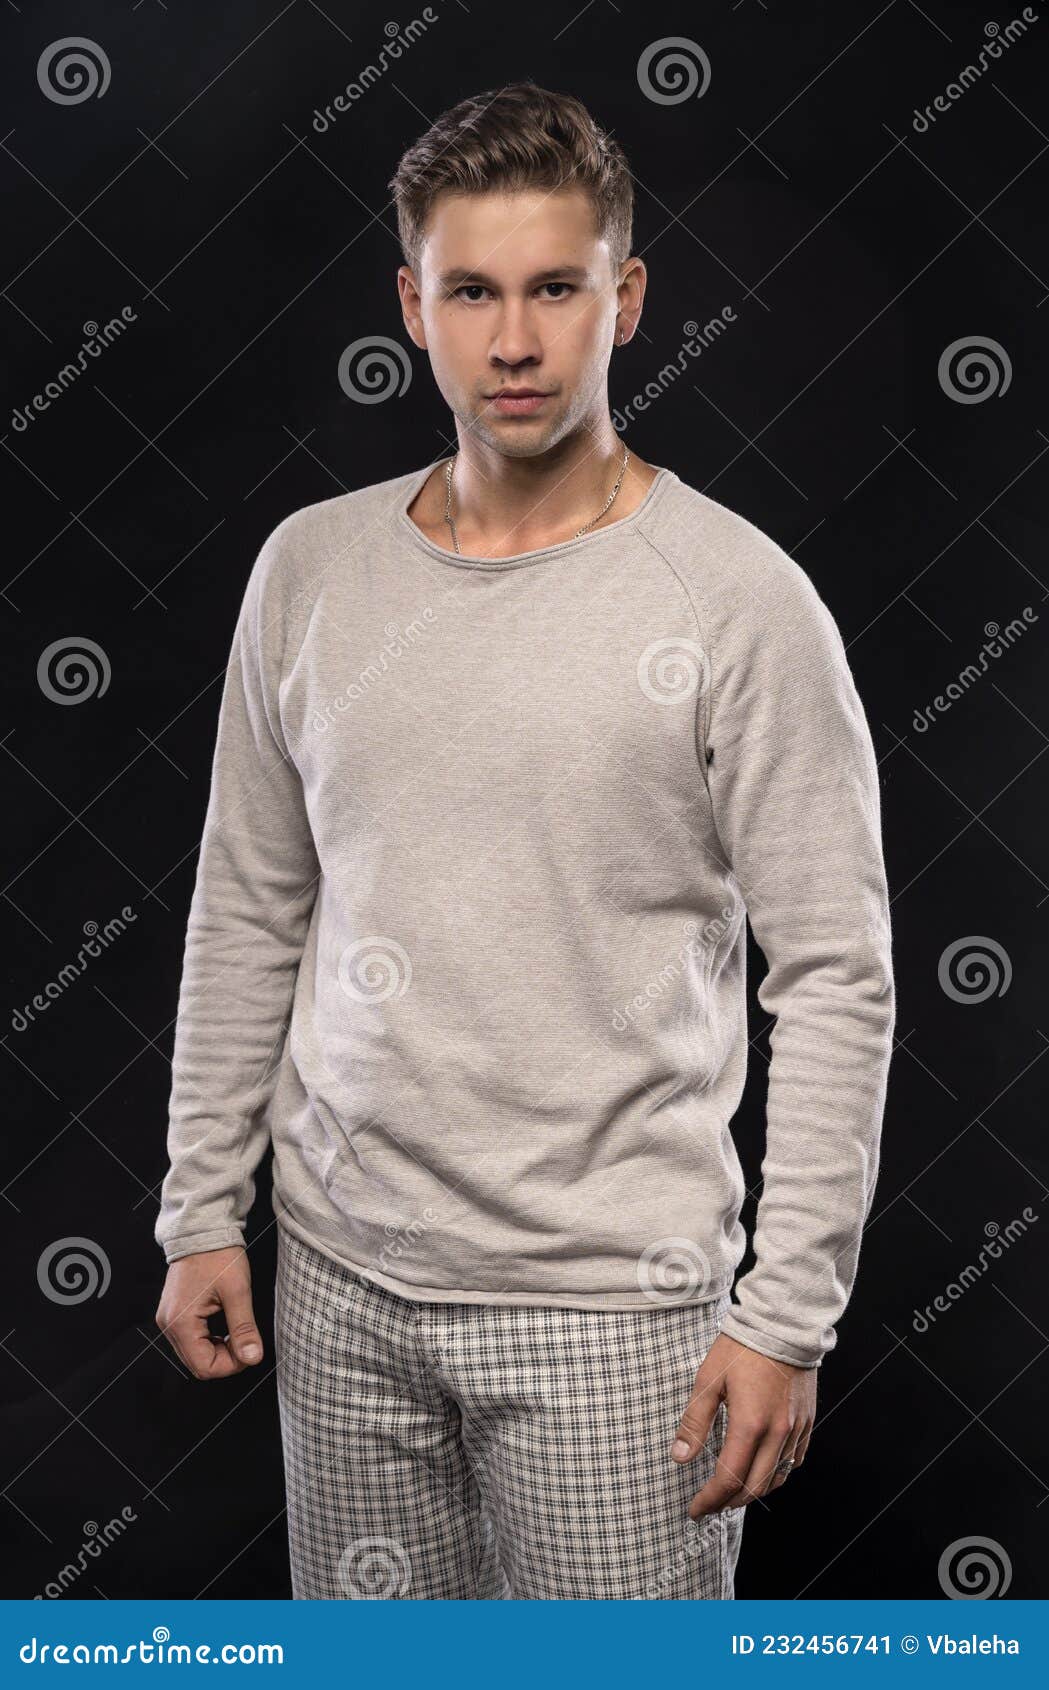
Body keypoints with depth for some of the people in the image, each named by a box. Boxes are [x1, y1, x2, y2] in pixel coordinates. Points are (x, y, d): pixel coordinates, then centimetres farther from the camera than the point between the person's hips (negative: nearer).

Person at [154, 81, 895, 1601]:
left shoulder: (740, 597, -9)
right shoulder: (309, 567, 4)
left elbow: (837, 977, -9)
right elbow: (247, 917, 10)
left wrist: (790, 1313, -11)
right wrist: (202, 1208, 10)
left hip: (608, 1301, -4)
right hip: (342, 1274, 4)